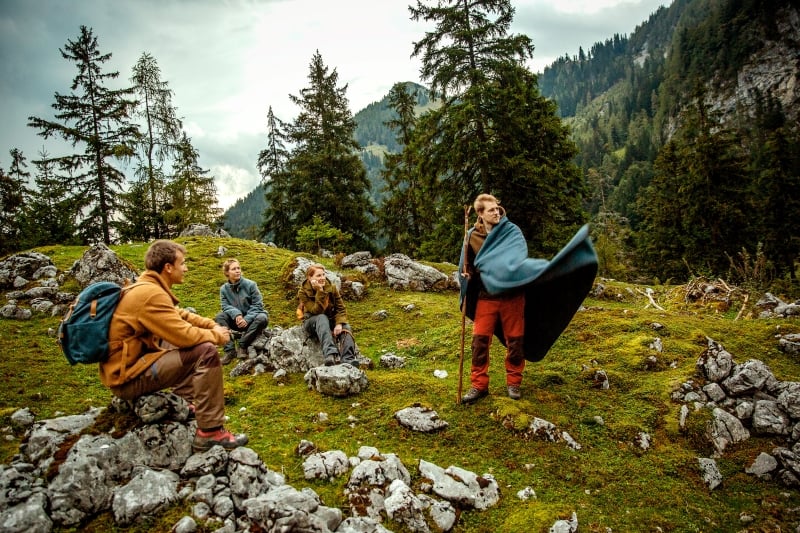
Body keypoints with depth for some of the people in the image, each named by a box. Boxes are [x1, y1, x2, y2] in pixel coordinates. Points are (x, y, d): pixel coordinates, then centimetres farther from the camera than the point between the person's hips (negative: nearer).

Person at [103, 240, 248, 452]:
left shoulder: (148, 288, 9)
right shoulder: (151, 294, -22)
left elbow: (180, 315, 18)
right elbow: (184, 335, -26)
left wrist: (212, 326, 3)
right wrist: (217, 336, -8)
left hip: (135, 361, 10)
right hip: (128, 377, -10)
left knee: (196, 345, 21)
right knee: (206, 352, -20)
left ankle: (185, 402, 18)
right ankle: (210, 432, -15)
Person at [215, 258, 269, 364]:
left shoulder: (250, 284, -12)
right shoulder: (224, 289, -3)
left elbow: (257, 305, -14)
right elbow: (225, 306, -8)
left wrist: (247, 319, -25)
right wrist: (236, 314, -30)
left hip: (250, 320, -2)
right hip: (235, 320, 2)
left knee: (262, 318, -33)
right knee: (219, 317, -23)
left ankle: (243, 345, -19)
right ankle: (229, 350, -27)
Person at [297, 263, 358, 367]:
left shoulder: (331, 288, -7)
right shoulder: (303, 292, -16)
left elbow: (341, 308, -10)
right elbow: (317, 311, -26)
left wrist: (339, 324, -28)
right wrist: (320, 291, -34)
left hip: (330, 320, 3)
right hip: (312, 321, -3)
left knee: (346, 327, -27)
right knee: (322, 318, -38)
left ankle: (348, 360, -46)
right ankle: (330, 354, -58)